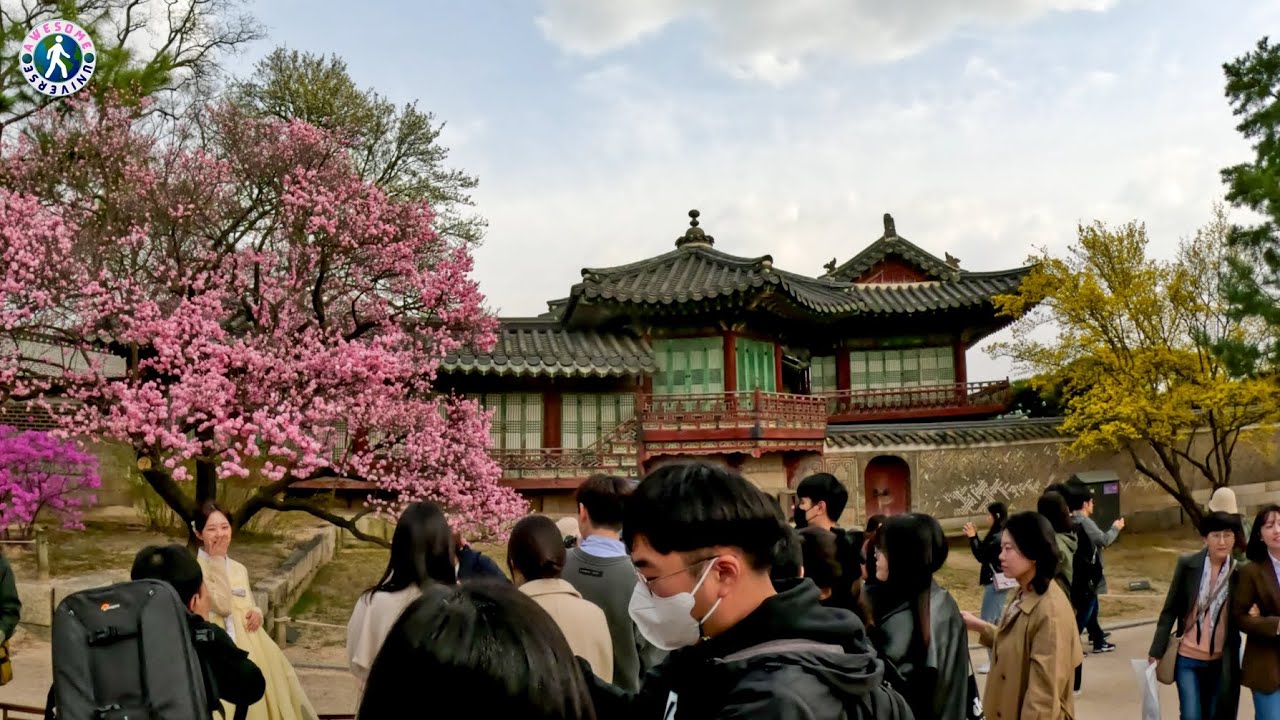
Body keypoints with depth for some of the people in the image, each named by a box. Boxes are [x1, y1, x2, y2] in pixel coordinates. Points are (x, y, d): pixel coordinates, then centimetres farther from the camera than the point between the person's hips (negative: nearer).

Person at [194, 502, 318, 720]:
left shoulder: (239, 569, 13)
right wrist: (217, 560, -16)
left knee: (259, 701, 9)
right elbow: (223, 605, -19)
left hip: (251, 647, 7)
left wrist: (257, 613, -3)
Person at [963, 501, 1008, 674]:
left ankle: (994, 661, -1)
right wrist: (974, 536, 6)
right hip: (998, 582, 10)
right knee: (997, 619, 17)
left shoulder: (997, 538, -21)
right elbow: (985, 551, 13)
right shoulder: (1000, 535, 10)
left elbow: (981, 556, -19)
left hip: (996, 582, -10)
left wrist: (972, 537, -14)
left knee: (987, 620, -5)